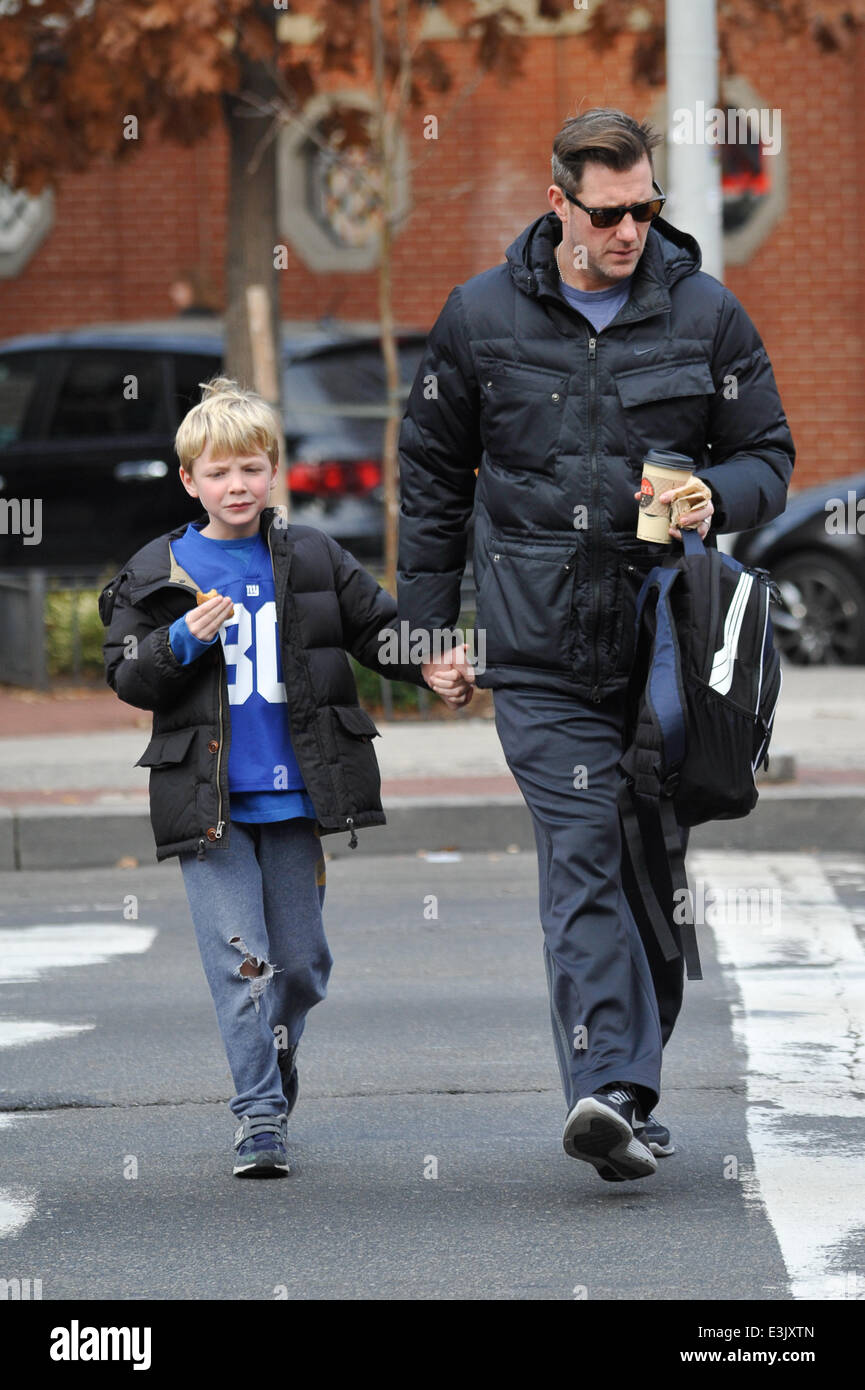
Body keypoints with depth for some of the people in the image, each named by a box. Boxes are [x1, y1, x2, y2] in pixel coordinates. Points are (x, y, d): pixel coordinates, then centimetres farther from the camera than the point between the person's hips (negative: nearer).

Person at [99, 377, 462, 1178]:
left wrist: (432, 664, -7)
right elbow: (128, 679, 1)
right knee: (240, 961, -7)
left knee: (302, 962, 8)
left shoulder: (314, 561, 6)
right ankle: (260, 1117, -2)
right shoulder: (156, 574, 3)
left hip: (294, 796, 2)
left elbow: (380, 628, 11)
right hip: (209, 802, -2)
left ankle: (275, 1061, 36)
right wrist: (184, 642, -16)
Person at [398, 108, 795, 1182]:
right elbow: (431, 473, 12)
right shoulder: (482, 316, 4)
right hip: (537, 647, -2)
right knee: (585, 854, -14)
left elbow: (769, 455, 11)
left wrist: (714, 497, -13)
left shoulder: (707, 316, 4)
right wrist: (431, 625, 10)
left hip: (664, 640, 2)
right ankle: (610, 1091, -24)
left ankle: (625, 1094, 18)